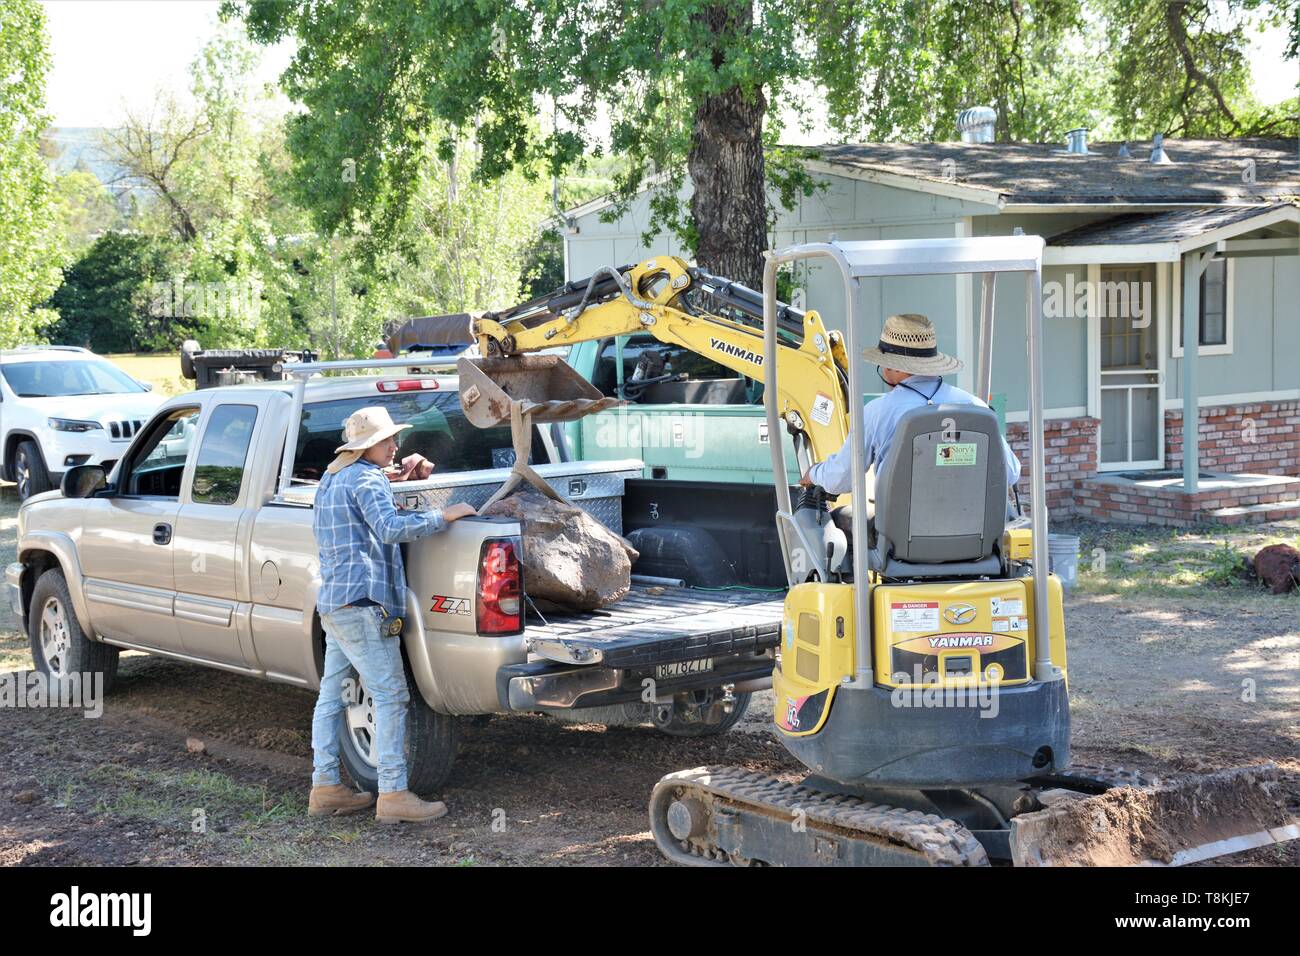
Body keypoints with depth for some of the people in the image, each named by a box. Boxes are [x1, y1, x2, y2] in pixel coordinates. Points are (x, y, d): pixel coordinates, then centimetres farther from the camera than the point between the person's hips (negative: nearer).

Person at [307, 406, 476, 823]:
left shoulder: (331, 479, 20)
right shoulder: (366, 479, -10)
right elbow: (391, 529, -24)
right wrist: (442, 516, -20)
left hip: (332, 602, 10)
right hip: (362, 602, -10)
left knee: (331, 695, 11)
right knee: (390, 696, -9)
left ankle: (325, 787, 14)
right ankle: (393, 795, -11)